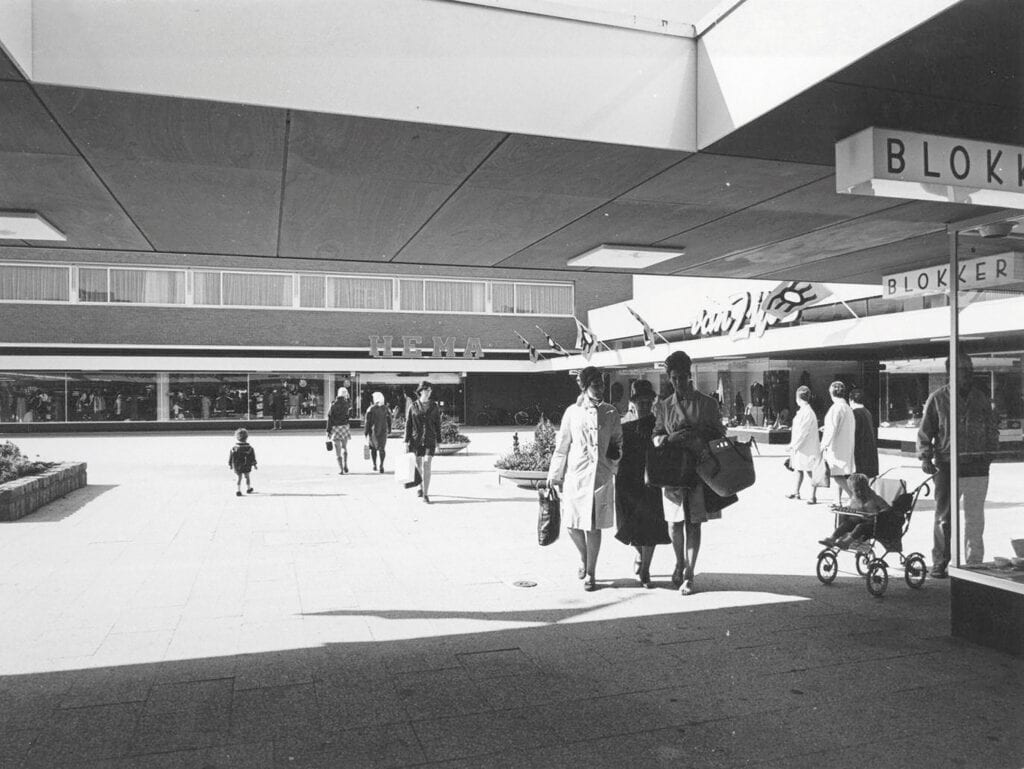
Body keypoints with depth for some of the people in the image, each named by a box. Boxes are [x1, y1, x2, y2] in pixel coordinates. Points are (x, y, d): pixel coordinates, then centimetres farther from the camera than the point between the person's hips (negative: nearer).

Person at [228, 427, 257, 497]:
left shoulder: (234, 448, -11)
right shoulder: (249, 448, -11)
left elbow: (230, 457, -3)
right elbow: (253, 457, -5)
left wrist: (230, 464, 10)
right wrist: (254, 464, 6)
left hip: (237, 467, -1)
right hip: (247, 467, 1)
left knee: (238, 478, 6)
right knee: (247, 477, 20)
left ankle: (238, 490, -7)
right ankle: (248, 489, 31)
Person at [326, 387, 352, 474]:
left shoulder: (334, 405, -6)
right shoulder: (346, 403, -2)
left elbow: (330, 418, -7)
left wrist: (328, 431, -3)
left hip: (335, 428, -2)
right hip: (344, 427, 2)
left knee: (338, 450, 2)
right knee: (344, 447, 22)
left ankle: (341, 469, -2)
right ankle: (345, 465, 12)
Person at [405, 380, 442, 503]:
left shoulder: (434, 407, 4)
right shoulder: (413, 406, 1)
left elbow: (438, 425, 8)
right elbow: (408, 424, 1)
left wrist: (439, 441, 6)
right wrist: (406, 442, -3)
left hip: (430, 440, -1)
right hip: (416, 440, 1)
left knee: (426, 465, -13)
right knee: (418, 466, 11)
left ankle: (425, 495, -11)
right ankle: (422, 485, 42)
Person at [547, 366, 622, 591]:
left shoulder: (611, 413, 6)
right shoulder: (573, 412, 2)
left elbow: (617, 441, 20)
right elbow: (562, 445, 6)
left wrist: (615, 453, 0)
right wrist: (554, 476, 7)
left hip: (601, 476, 1)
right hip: (575, 475, 0)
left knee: (594, 526, 3)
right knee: (573, 525, 2)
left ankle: (590, 573, 18)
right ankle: (584, 559, 32)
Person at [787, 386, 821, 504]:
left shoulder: (807, 412, -19)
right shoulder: (802, 410, 11)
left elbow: (803, 432, -22)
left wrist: (793, 445, -17)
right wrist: (793, 445, 18)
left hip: (807, 447, -10)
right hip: (800, 447, 10)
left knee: (810, 471, -3)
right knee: (798, 469, 19)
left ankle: (813, 496, 4)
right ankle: (796, 493, 32)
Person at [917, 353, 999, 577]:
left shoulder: (981, 397, 8)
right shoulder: (937, 399, -1)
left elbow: (992, 428, 17)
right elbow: (925, 432, 1)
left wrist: (991, 452, 10)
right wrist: (925, 457, -8)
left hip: (978, 466, 3)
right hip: (947, 466, -3)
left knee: (975, 518, 9)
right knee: (943, 517, 2)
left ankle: (974, 563, 20)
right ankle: (939, 563, 12)